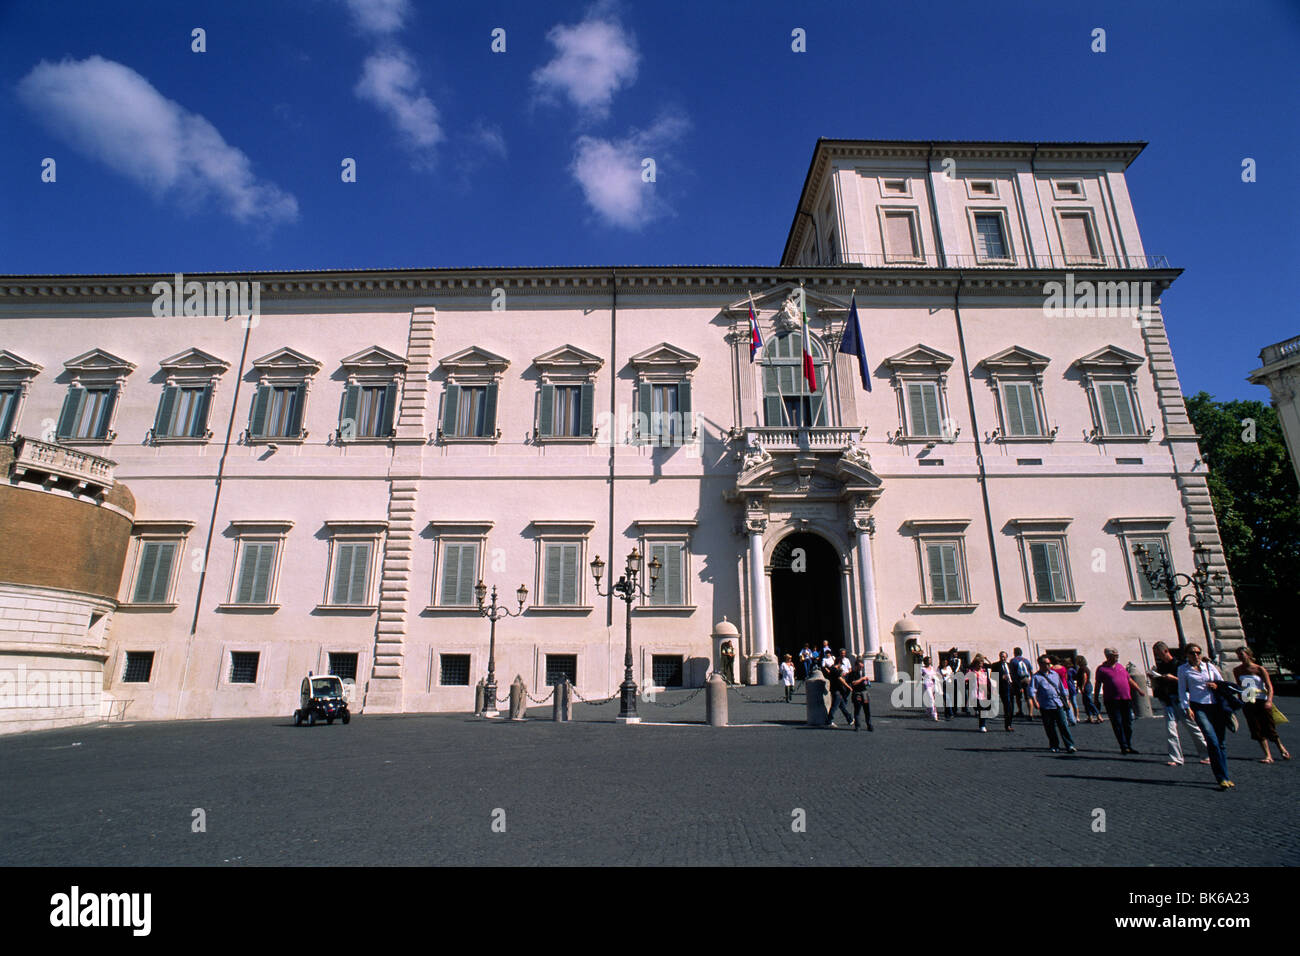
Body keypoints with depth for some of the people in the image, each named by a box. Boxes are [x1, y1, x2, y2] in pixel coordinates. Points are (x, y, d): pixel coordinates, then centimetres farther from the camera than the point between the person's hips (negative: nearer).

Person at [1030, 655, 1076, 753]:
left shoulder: (1055, 674, 12)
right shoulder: (1036, 677, -4)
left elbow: (1061, 689, 22)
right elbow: (1032, 690, -12)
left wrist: (1065, 700, 22)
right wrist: (1035, 701, -25)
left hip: (1057, 704, 3)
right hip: (1045, 706, -3)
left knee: (1063, 725, 0)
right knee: (1050, 727, 5)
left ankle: (1070, 745, 6)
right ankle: (1054, 746, 17)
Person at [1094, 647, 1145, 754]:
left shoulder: (1121, 666, 15)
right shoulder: (1101, 669, 0)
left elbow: (1130, 680, 24)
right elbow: (1098, 685, 4)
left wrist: (1139, 690, 15)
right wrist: (1096, 699, 3)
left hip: (1126, 699, 5)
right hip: (1112, 700, -5)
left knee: (1128, 723, 7)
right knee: (1117, 724, -5)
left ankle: (1129, 746, 18)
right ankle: (1124, 746, -1)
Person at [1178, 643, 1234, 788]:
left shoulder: (1209, 666, 11)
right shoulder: (1183, 669, 4)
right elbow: (1182, 690, 5)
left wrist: (1217, 686, -5)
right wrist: (1186, 707, -4)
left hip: (1216, 705, 3)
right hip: (1198, 707, -3)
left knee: (1222, 742, 5)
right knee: (1213, 741, -14)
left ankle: (1224, 777, 17)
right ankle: (1222, 778, -10)